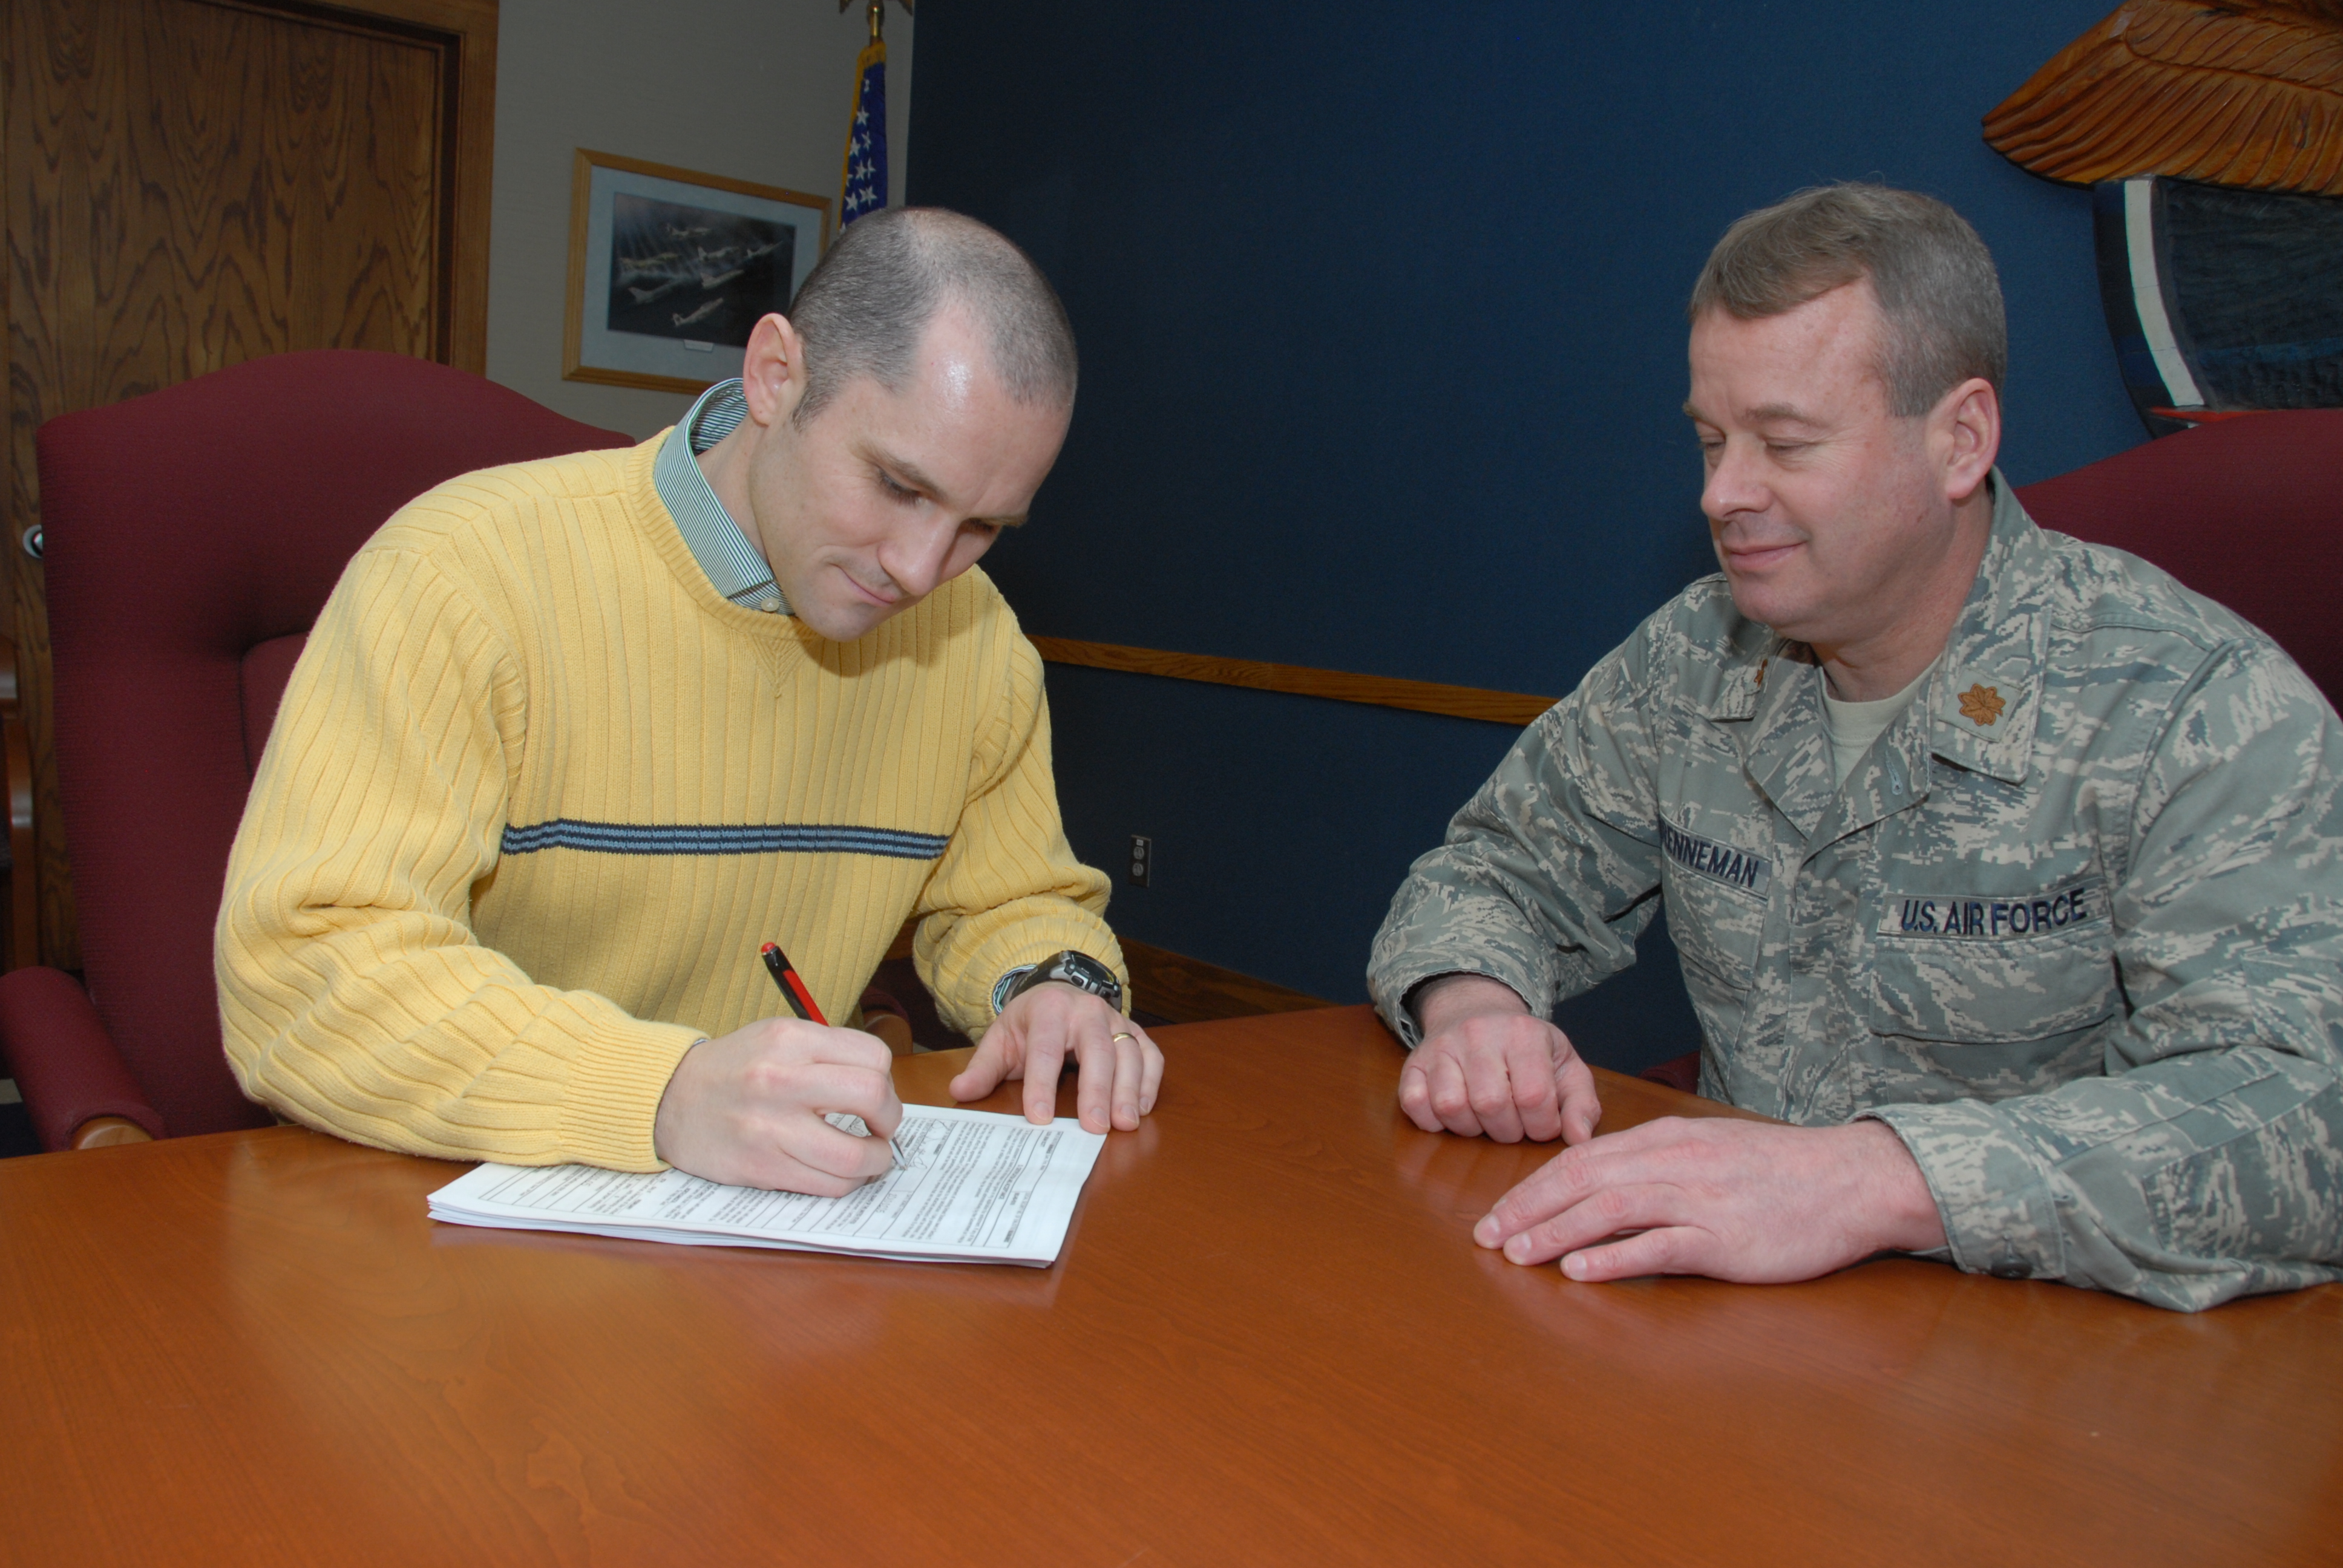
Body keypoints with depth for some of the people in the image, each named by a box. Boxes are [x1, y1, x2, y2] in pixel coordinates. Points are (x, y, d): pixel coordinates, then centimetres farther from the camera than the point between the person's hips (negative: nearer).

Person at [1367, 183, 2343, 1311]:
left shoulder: (2200, 710, -13)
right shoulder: (1693, 659, 3)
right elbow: (1506, 871, 11)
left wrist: (1876, 1179, -37)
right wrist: (1472, 1004, -13)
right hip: (1735, 1334, 5)